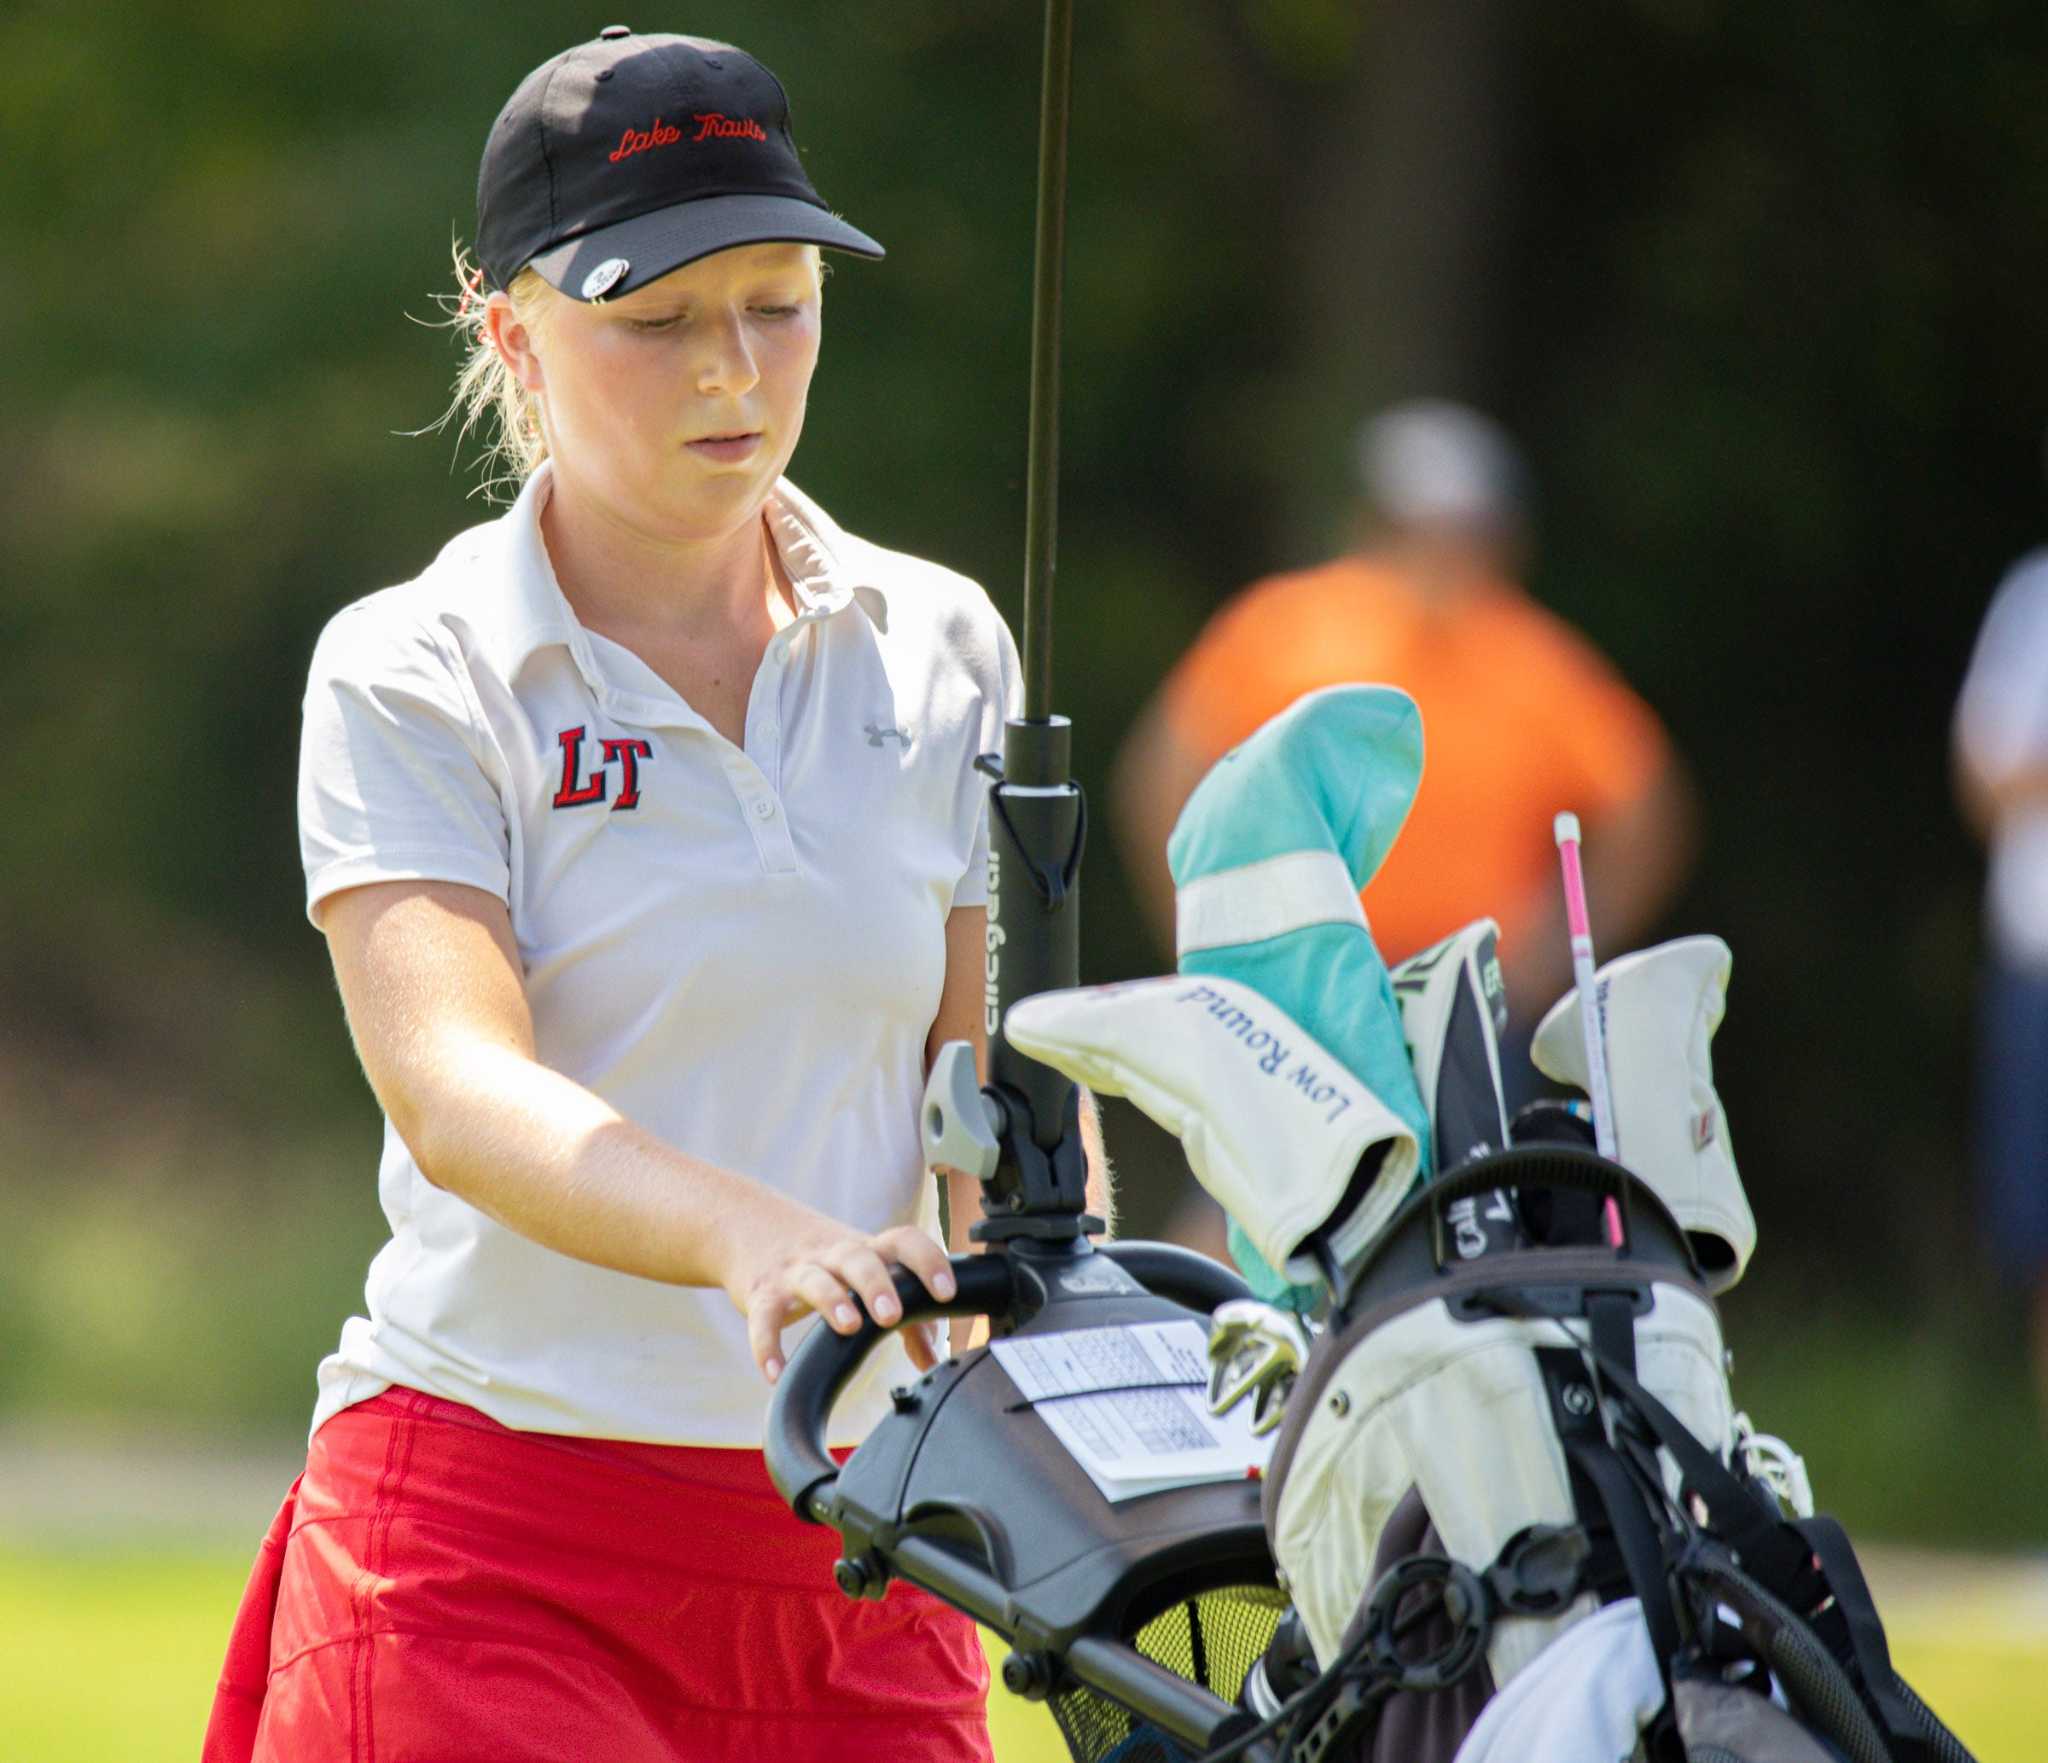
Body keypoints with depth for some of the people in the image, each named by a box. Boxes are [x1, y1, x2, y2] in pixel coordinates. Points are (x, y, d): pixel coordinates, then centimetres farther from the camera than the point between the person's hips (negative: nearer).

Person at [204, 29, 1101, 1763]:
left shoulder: (938, 652, 10)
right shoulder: (408, 677, -3)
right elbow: (454, 1089, -19)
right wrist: (746, 1234, -38)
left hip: (855, 1552, 4)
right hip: (487, 1549, -4)